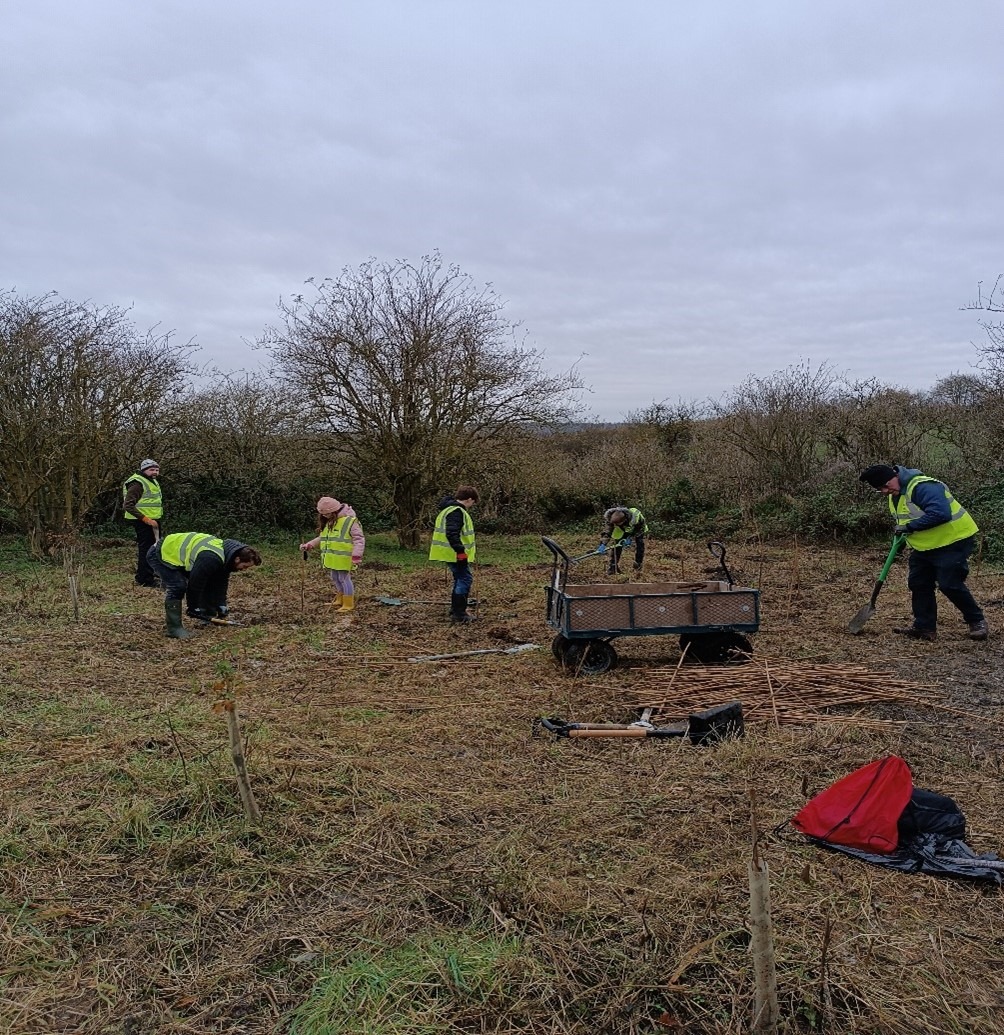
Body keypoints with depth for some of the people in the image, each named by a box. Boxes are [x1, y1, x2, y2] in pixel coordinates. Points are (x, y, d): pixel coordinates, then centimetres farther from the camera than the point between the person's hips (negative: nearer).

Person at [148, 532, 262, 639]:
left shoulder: (225, 557, -6)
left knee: (210, 583, 8)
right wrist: (194, 609, -18)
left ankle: (208, 618, 18)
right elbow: (195, 583, -31)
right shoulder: (211, 558, -38)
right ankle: (174, 628, -16)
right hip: (161, 554, -10)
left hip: (179, 554, 10)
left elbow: (221, 583, 5)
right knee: (178, 587, -26)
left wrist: (222, 607, 0)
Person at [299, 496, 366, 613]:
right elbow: (321, 538, 25)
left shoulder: (350, 521, -15)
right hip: (332, 559, 8)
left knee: (344, 579, -1)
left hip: (343, 559, -8)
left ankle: (348, 604, 10)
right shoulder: (328, 522, 13)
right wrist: (309, 545, 16)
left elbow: (359, 539, -17)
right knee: (335, 579, 18)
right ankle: (340, 600, 34)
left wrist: (356, 556, -25)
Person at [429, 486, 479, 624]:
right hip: (455, 554, -11)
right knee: (465, 579, -7)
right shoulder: (456, 511, -17)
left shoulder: (448, 509, 17)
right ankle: (459, 615, -6)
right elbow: (452, 533, -28)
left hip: (451, 553, 11)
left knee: (460, 579, 18)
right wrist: (461, 551, -28)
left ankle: (455, 611, 25)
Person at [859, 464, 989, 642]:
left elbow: (941, 513, -37)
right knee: (918, 584, 7)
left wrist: (910, 527, -29)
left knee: (950, 585, -10)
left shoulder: (923, 487, -26)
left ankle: (977, 621, 11)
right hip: (924, 547, 10)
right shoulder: (895, 495, 7)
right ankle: (924, 627, 14)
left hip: (953, 542, -10)